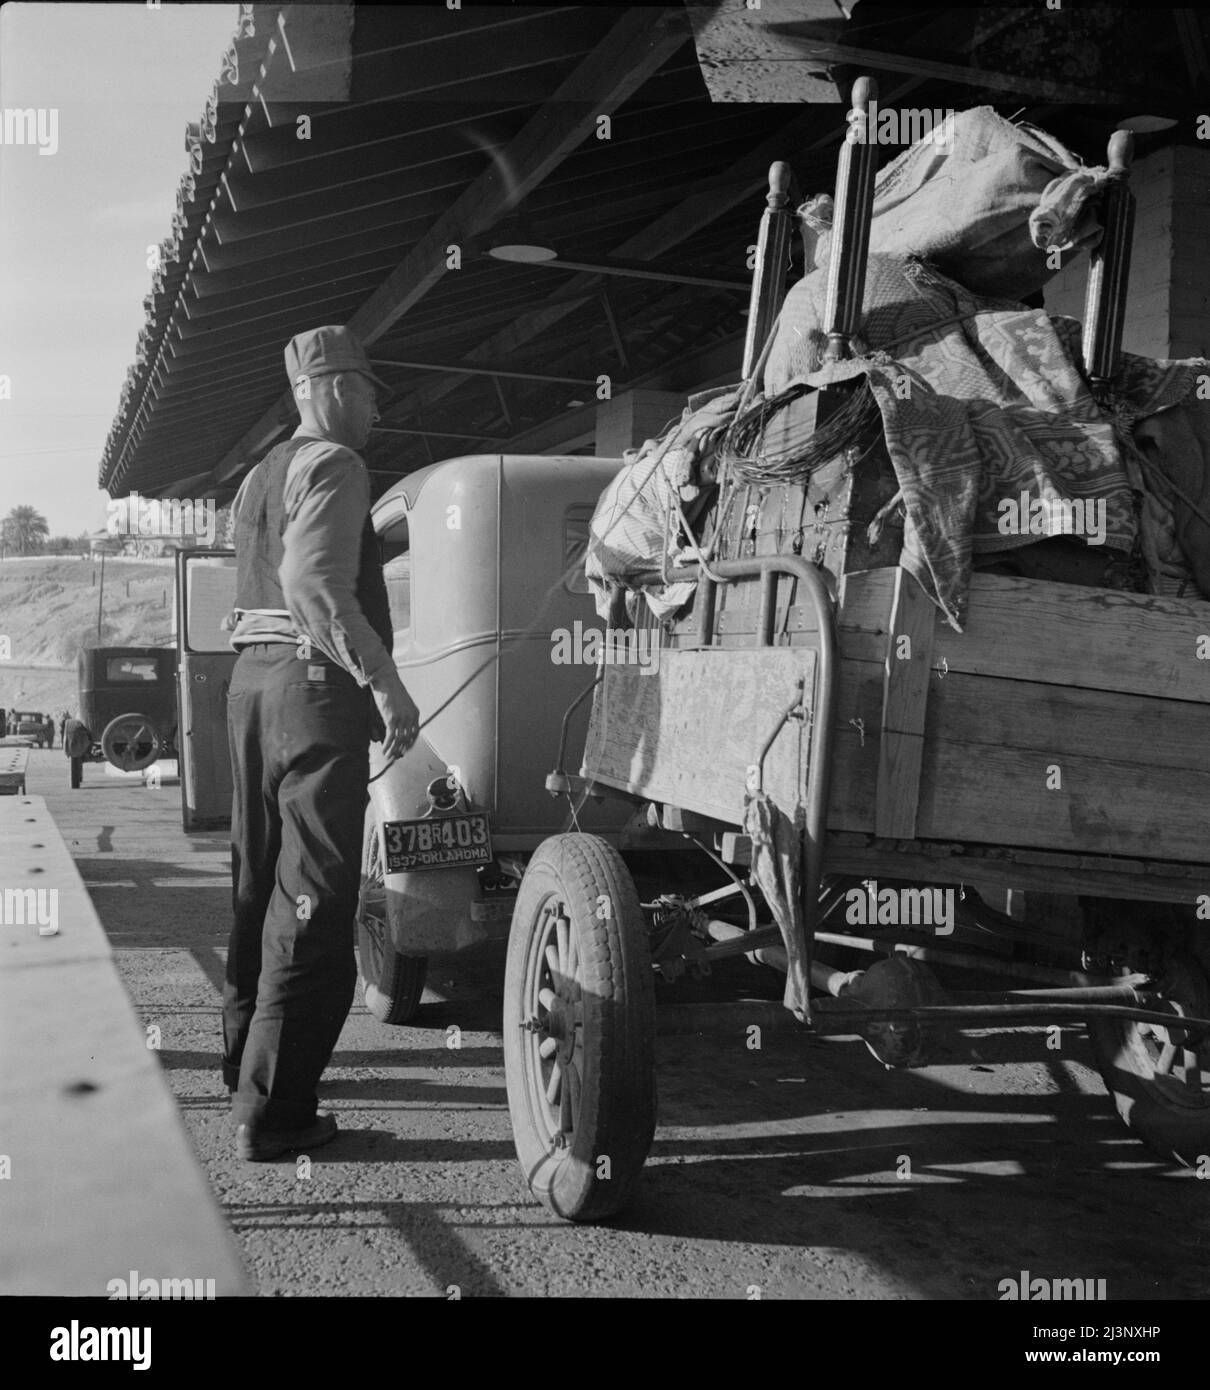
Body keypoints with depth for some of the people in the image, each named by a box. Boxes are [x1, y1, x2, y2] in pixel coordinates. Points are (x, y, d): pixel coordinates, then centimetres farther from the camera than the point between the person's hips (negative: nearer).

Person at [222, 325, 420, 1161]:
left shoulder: (261, 476, 21)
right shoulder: (333, 465, -7)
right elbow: (316, 583, -21)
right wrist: (385, 683, -23)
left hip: (253, 677, 10)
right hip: (315, 688, -9)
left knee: (260, 881, 18)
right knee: (312, 904, -6)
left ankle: (248, 1062, 32)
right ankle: (272, 1114, -4)